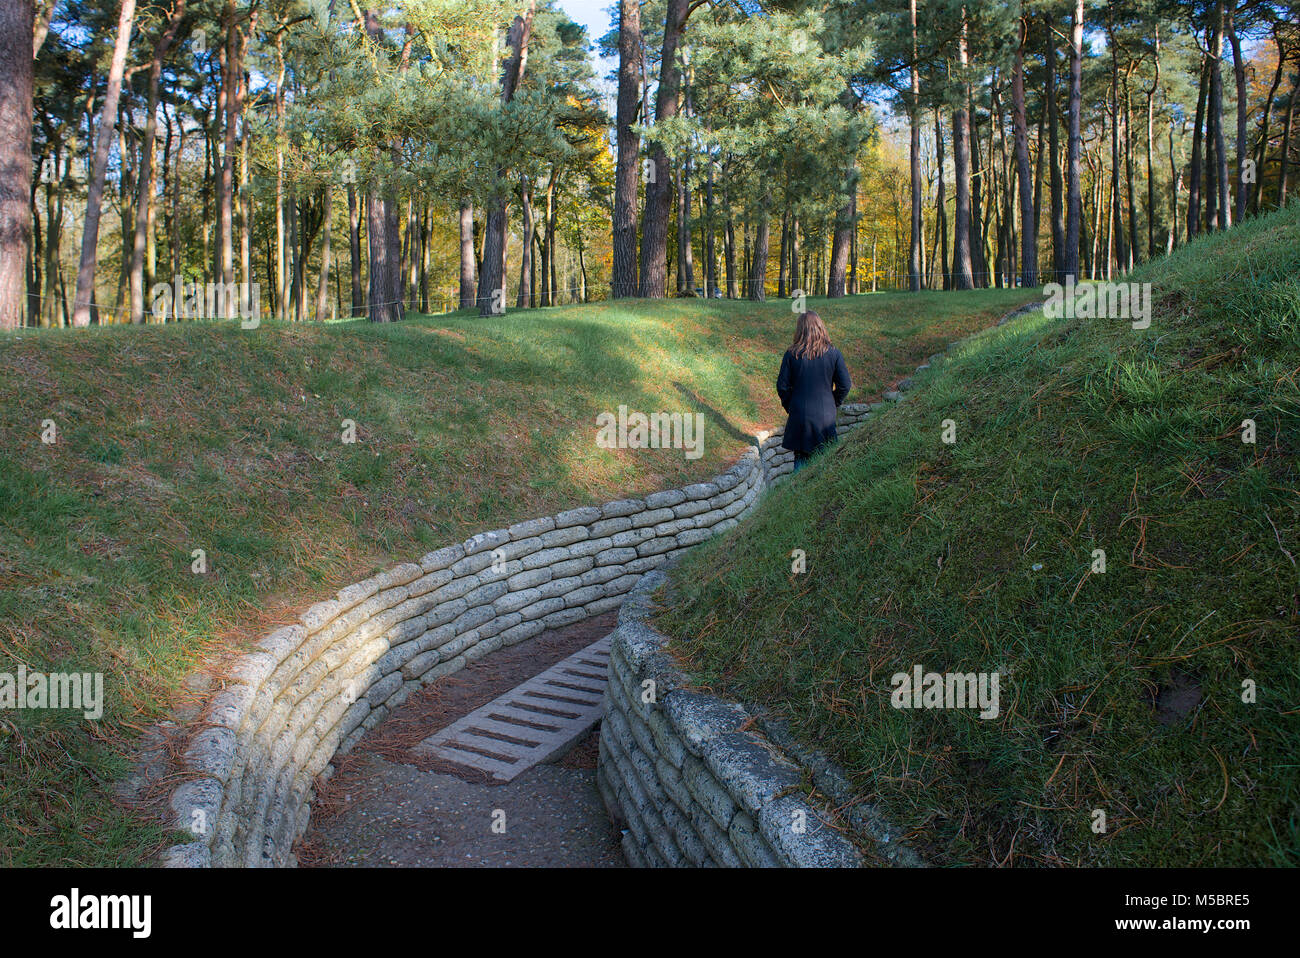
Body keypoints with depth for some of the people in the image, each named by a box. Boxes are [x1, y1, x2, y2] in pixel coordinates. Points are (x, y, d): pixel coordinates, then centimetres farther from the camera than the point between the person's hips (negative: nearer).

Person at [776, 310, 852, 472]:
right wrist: (833, 405, 12)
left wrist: (789, 406, 11)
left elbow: (782, 386, -4)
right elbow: (845, 385, -2)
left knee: (800, 458, 10)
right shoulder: (834, 354, -6)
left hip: (799, 415, 0)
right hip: (825, 416, 0)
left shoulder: (791, 354, -7)